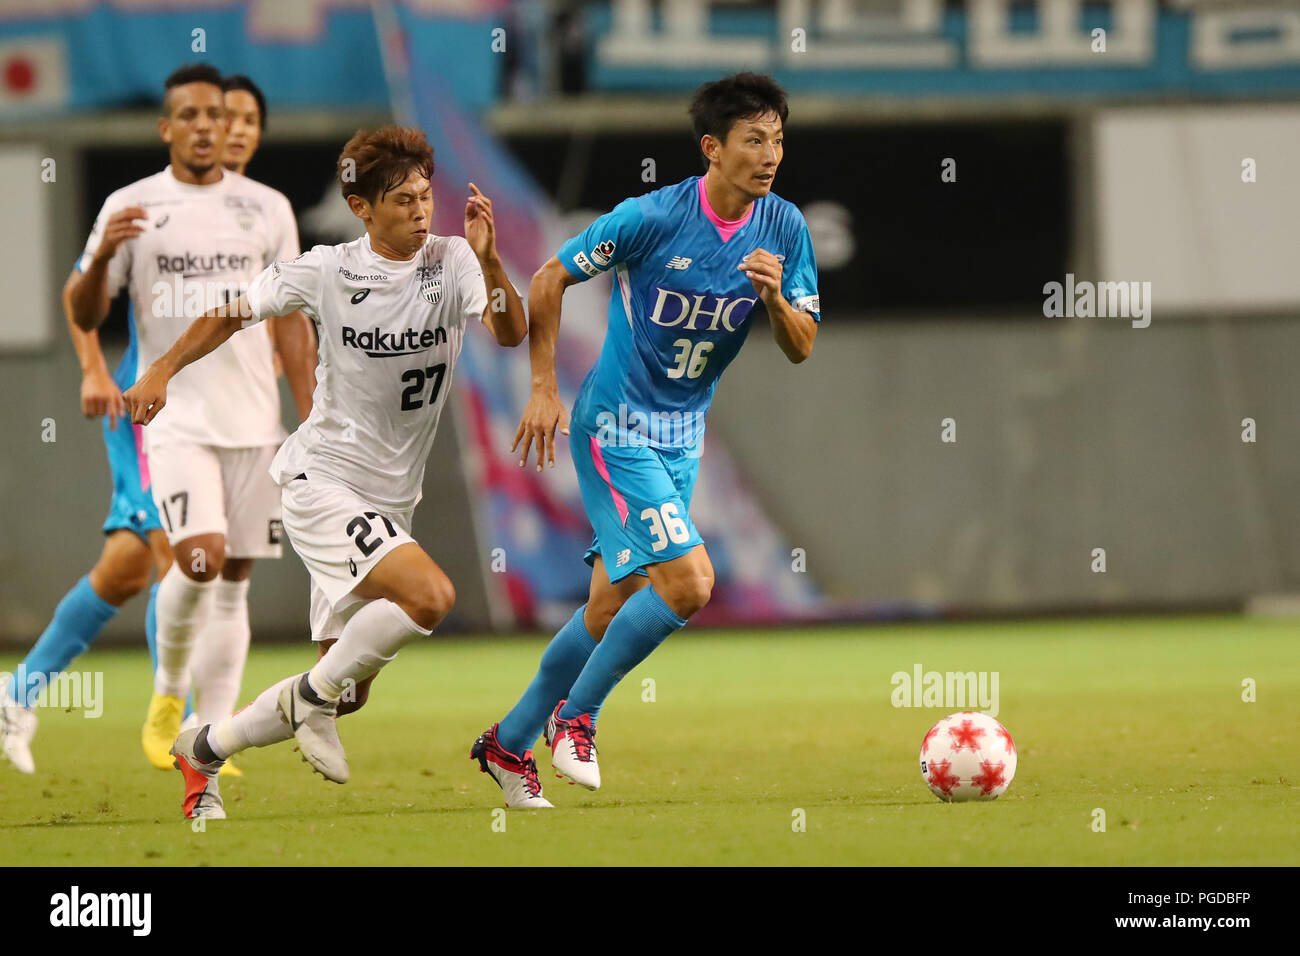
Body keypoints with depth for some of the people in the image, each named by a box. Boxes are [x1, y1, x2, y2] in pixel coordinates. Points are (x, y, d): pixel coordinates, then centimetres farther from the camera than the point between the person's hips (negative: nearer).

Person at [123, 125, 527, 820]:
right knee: (430, 595, -28)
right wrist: (164, 369, -4)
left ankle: (203, 750, 29)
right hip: (323, 483, -5)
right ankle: (316, 695, -8)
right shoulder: (327, 272, -7)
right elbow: (234, 312, 7)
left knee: (344, 695, 10)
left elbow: (511, 334, -18)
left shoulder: (453, 262, -3)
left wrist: (489, 262, -35)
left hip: (389, 501, 5)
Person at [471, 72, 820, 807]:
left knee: (613, 607, 11)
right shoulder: (653, 218, -18)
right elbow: (551, 278, -7)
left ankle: (511, 742, 26)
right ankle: (577, 716, 0)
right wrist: (544, 389, -9)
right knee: (688, 583, -19)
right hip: (615, 428, -6)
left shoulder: (784, 229, -3)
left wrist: (774, 297, -21)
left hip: (681, 439, 6)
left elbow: (802, 347, 0)